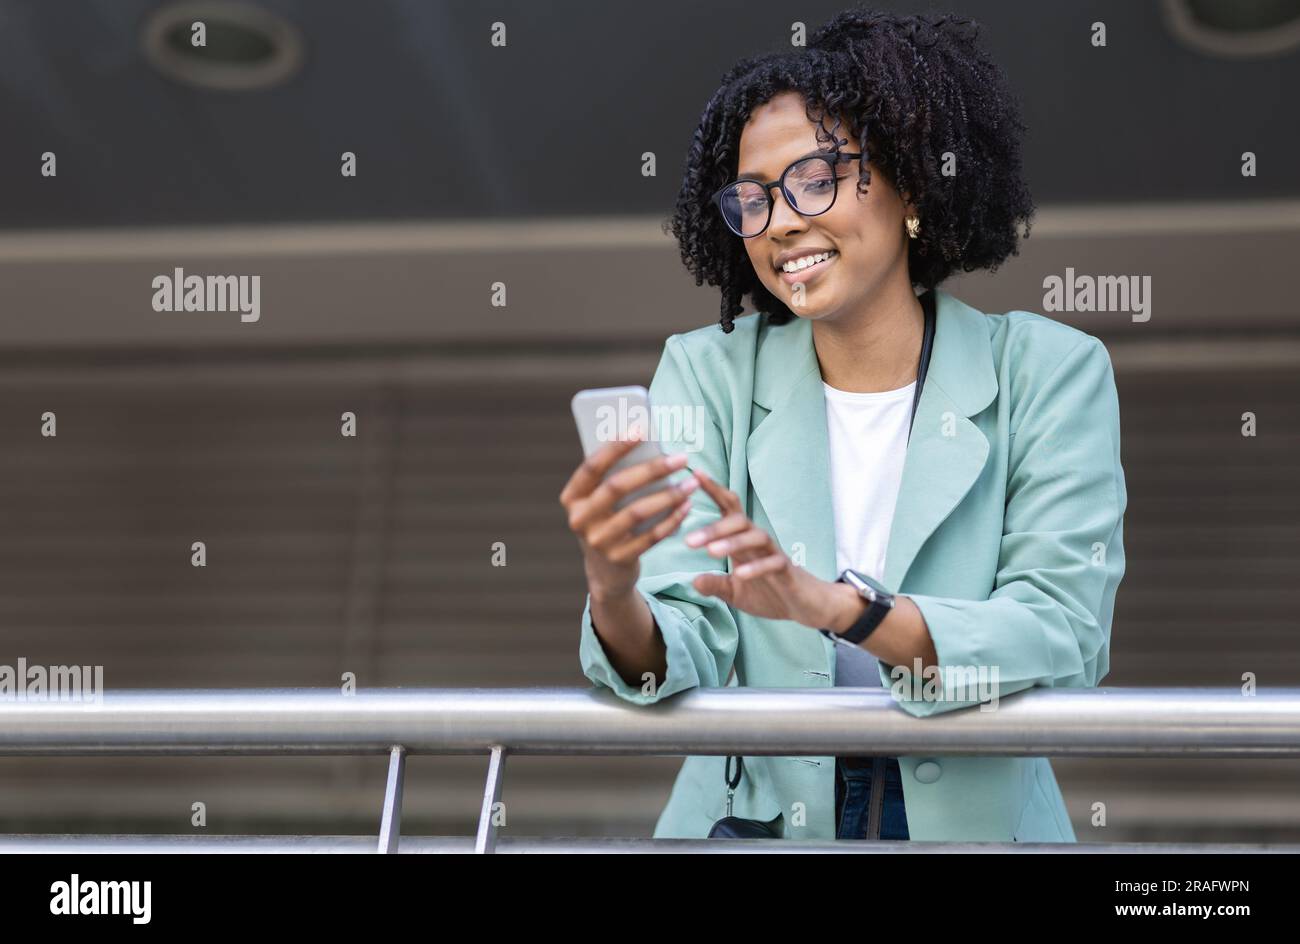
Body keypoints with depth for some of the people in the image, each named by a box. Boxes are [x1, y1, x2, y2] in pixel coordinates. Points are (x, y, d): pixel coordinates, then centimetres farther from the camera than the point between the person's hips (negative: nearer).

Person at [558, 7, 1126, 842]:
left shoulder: (1049, 373, 0)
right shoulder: (710, 375, 4)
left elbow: (1065, 637, -12)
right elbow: (684, 657, -5)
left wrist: (837, 605, -26)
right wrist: (616, 599, -27)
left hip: (977, 815, -1)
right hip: (758, 813, 2)